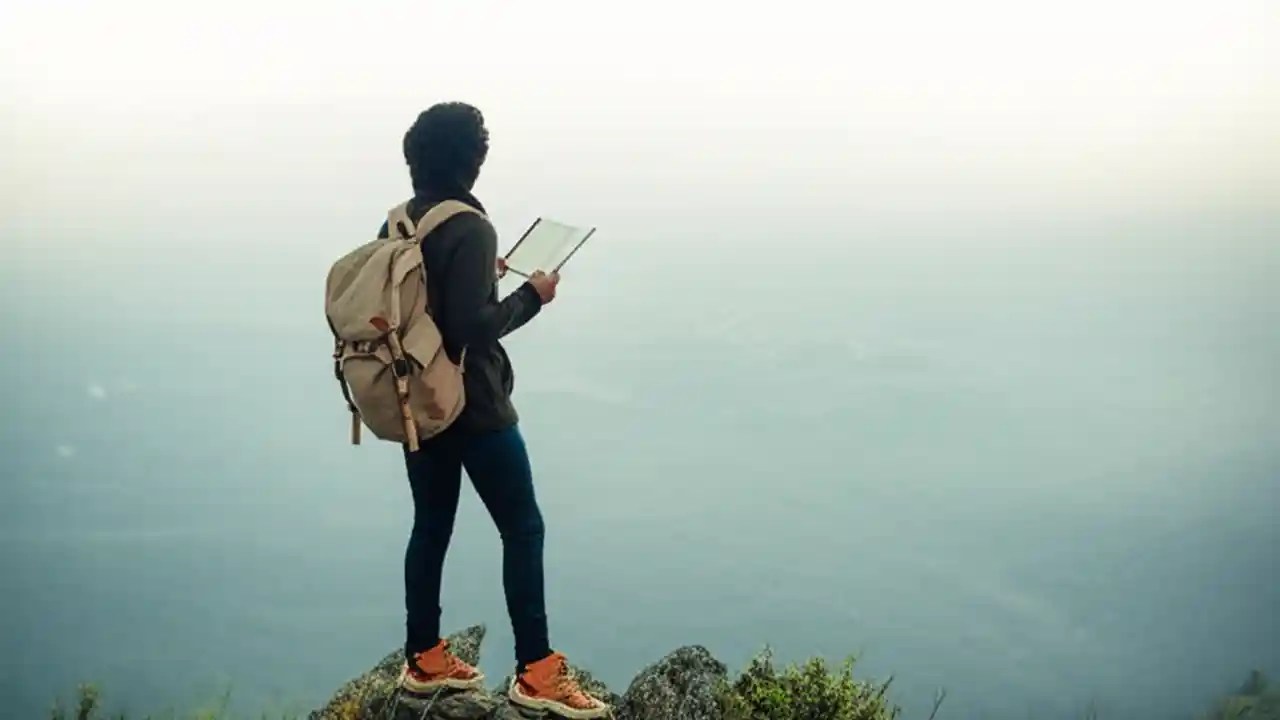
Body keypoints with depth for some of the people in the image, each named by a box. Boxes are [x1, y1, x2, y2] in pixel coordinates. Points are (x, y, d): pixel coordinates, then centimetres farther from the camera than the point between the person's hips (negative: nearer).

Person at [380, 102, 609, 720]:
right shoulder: (470, 229, -18)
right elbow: (474, 326, -23)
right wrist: (531, 296, -10)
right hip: (475, 409, -8)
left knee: (431, 527, 15)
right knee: (522, 529, -1)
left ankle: (424, 659, 22)